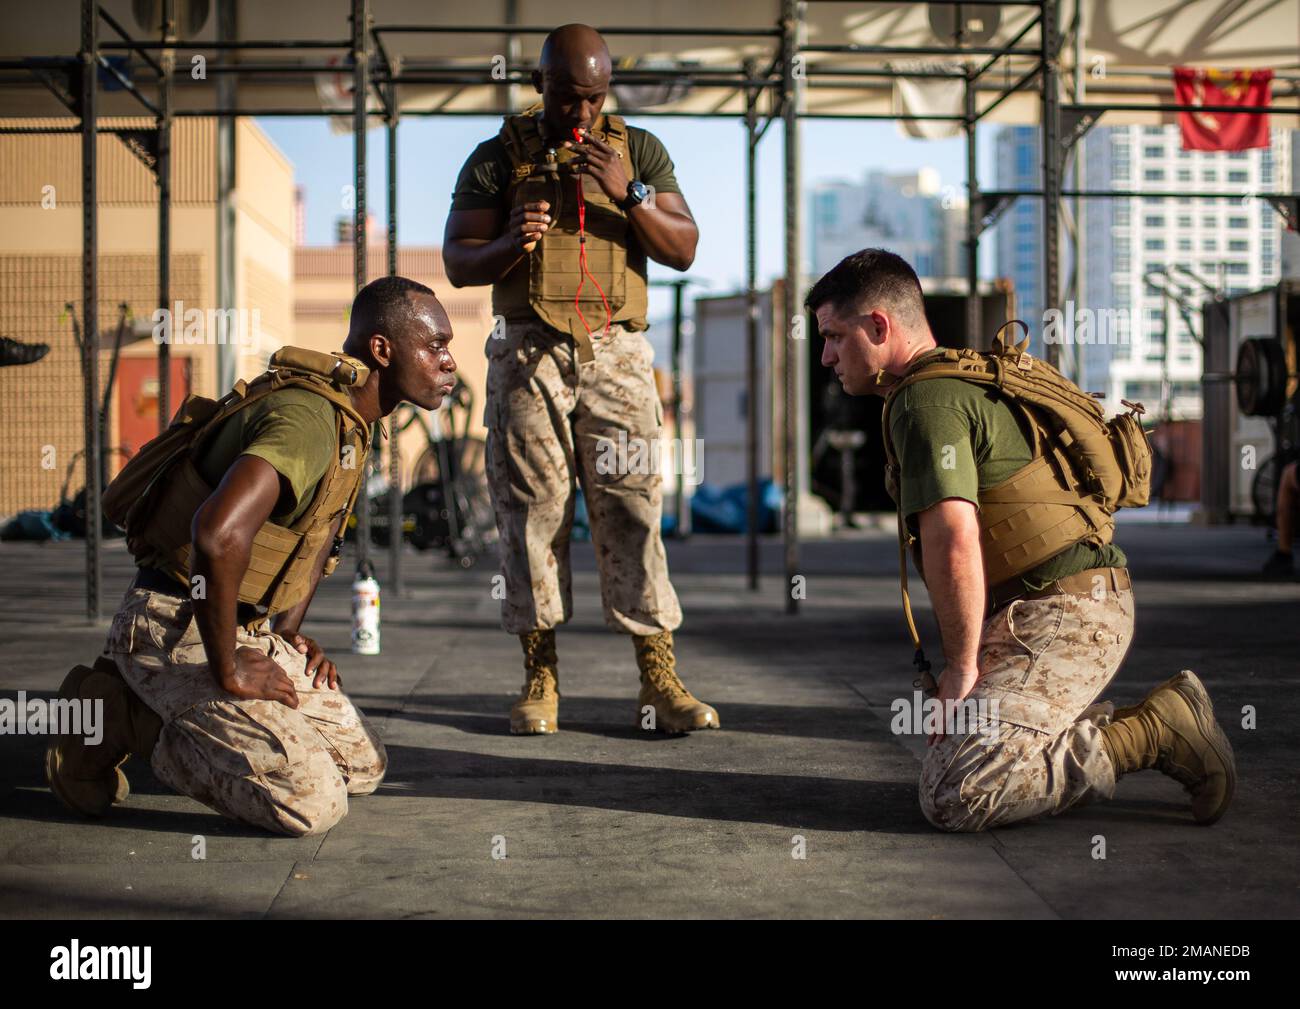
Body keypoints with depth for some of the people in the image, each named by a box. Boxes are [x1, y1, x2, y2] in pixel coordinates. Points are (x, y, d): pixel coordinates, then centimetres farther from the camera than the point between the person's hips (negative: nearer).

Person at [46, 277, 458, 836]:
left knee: (362, 766, 10)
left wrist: (287, 634, 12)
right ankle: (119, 717, -3)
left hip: (248, 633, 10)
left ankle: (150, 706, 14)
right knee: (312, 802, -19)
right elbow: (218, 533, -39)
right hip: (176, 631, -10)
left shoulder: (348, 420, 10)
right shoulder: (311, 414, -24)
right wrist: (227, 671, -26)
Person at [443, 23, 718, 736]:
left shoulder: (638, 151, 12)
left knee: (631, 510, -6)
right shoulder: (497, 157, 9)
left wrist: (628, 194, -11)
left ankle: (658, 682, -5)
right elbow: (457, 263, 7)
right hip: (528, 355, 0)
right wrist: (512, 242, -14)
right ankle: (539, 679, 3)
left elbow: (683, 250, 5)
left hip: (615, 354, 0)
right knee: (532, 510, -3)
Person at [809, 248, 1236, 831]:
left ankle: (1155, 732, -12)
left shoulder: (926, 401, -13)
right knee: (943, 756, 18)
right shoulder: (968, 380, 21)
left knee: (952, 797, -19)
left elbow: (953, 544, -24)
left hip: (1059, 613, -10)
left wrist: (961, 667, -14)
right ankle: (1108, 725, 9)